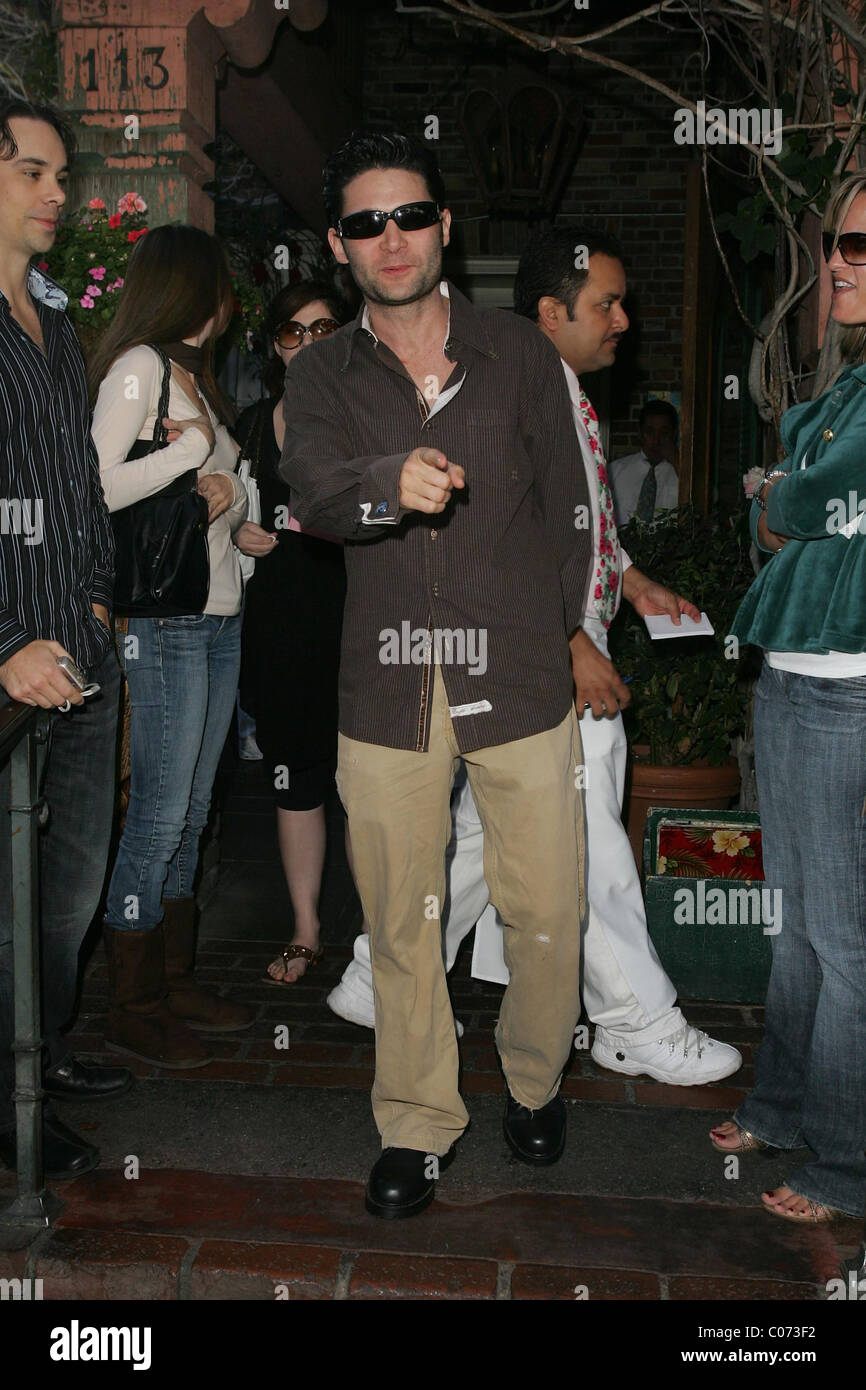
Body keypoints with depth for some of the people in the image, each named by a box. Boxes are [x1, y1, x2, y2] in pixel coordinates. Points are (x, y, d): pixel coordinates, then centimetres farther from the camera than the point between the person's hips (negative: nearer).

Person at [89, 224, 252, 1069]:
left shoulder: (193, 370, 19)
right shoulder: (140, 364, -7)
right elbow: (97, 486, -20)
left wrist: (229, 490, 0)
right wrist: (194, 447, -12)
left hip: (219, 615, 9)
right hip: (166, 619, -9)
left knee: (190, 814, 11)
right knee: (159, 817, -5)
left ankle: (174, 983, 21)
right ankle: (130, 1009, 6)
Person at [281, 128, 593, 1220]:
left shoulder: (519, 354, 6)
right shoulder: (320, 377, 5)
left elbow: (566, 510, 10)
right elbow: (311, 488, -15)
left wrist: (567, 643, 6)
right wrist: (391, 482, -37)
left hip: (520, 682, 0)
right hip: (386, 692, 1)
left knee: (546, 912, 6)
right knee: (400, 926, 9)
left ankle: (533, 1080, 35)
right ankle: (416, 1126, 29)